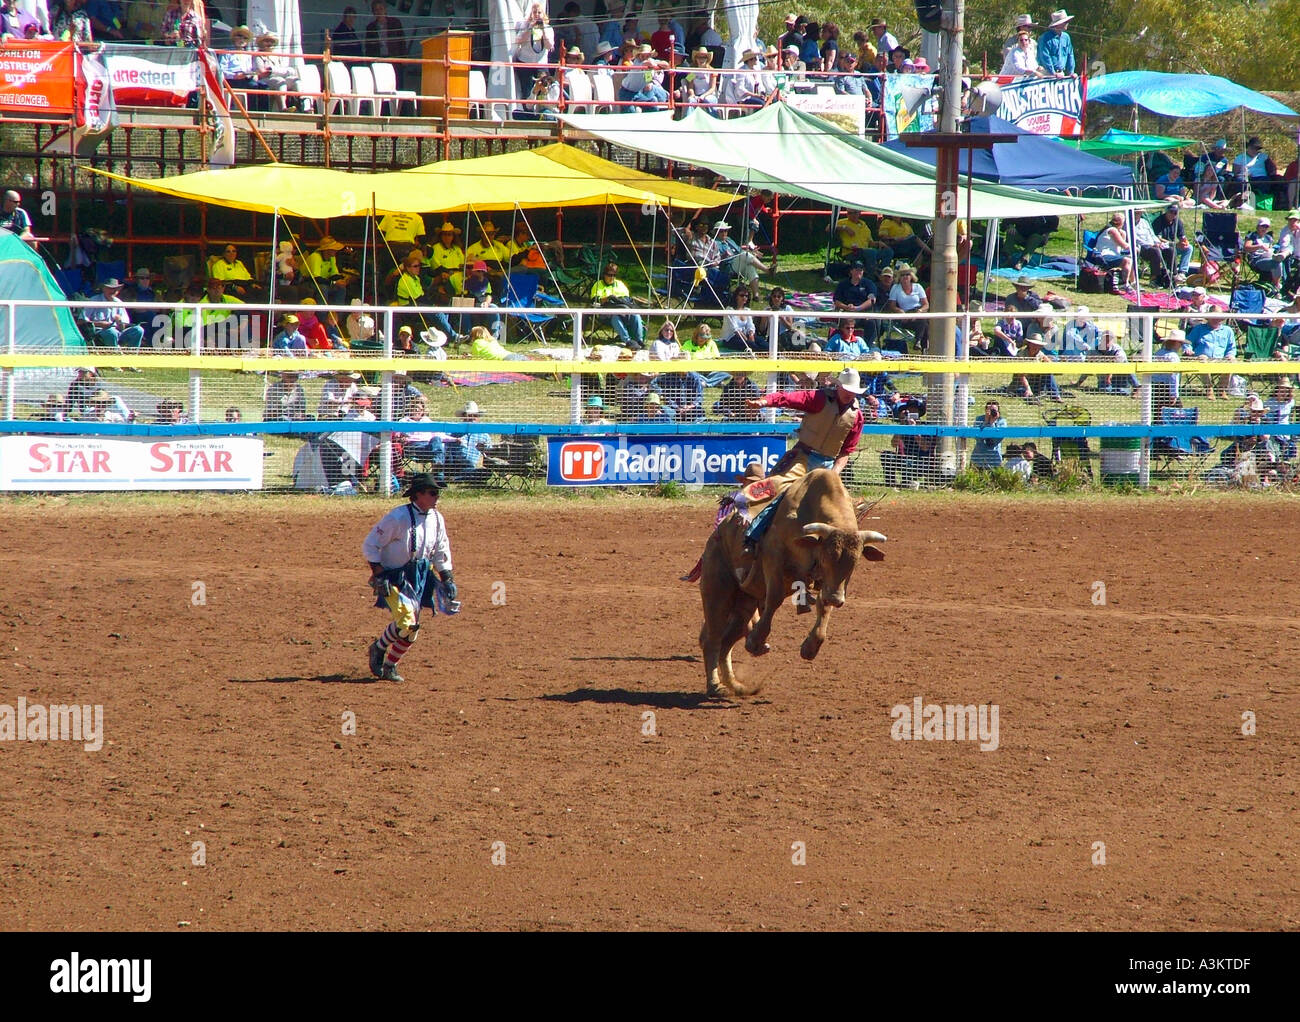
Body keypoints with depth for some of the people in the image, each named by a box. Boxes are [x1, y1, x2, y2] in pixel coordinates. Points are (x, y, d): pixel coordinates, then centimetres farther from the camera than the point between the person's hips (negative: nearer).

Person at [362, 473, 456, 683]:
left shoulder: (436, 519, 2)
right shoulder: (398, 518, -20)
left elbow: (441, 552, 16)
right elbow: (369, 546, -15)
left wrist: (448, 579, 9)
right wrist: (378, 575, -21)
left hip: (419, 577, 7)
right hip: (394, 577, -7)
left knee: (411, 630, 5)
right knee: (406, 620, -21)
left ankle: (390, 666, 22)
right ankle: (379, 648, 6)